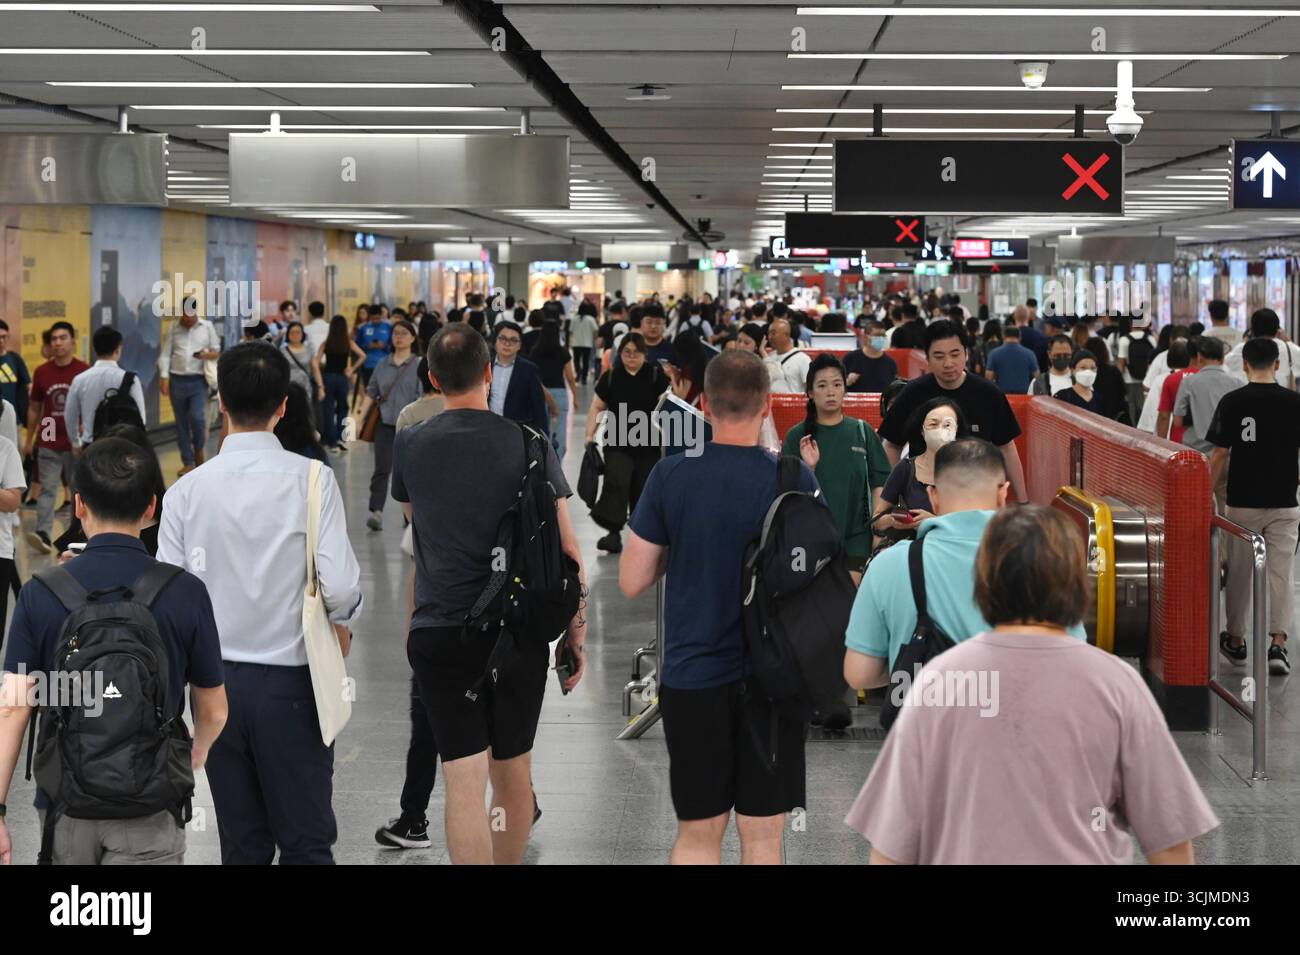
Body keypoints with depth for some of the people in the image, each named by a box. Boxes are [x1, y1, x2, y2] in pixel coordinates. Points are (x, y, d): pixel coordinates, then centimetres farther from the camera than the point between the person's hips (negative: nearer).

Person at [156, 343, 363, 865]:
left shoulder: (188, 490, -4)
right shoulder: (311, 478, -10)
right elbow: (340, 586, -14)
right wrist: (342, 625, 7)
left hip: (217, 680, 2)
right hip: (291, 682, -2)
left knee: (242, 842, 12)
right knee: (306, 841, 6)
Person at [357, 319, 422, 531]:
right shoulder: (382, 365, 9)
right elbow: (371, 394, 13)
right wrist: (360, 419, 6)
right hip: (385, 424, 2)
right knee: (382, 468, -8)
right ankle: (376, 512, -14)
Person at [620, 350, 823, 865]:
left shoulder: (670, 476, -6)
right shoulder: (795, 479, -9)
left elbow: (632, 582, -2)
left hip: (692, 675, 1)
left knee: (697, 832, 12)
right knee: (762, 835, 7)